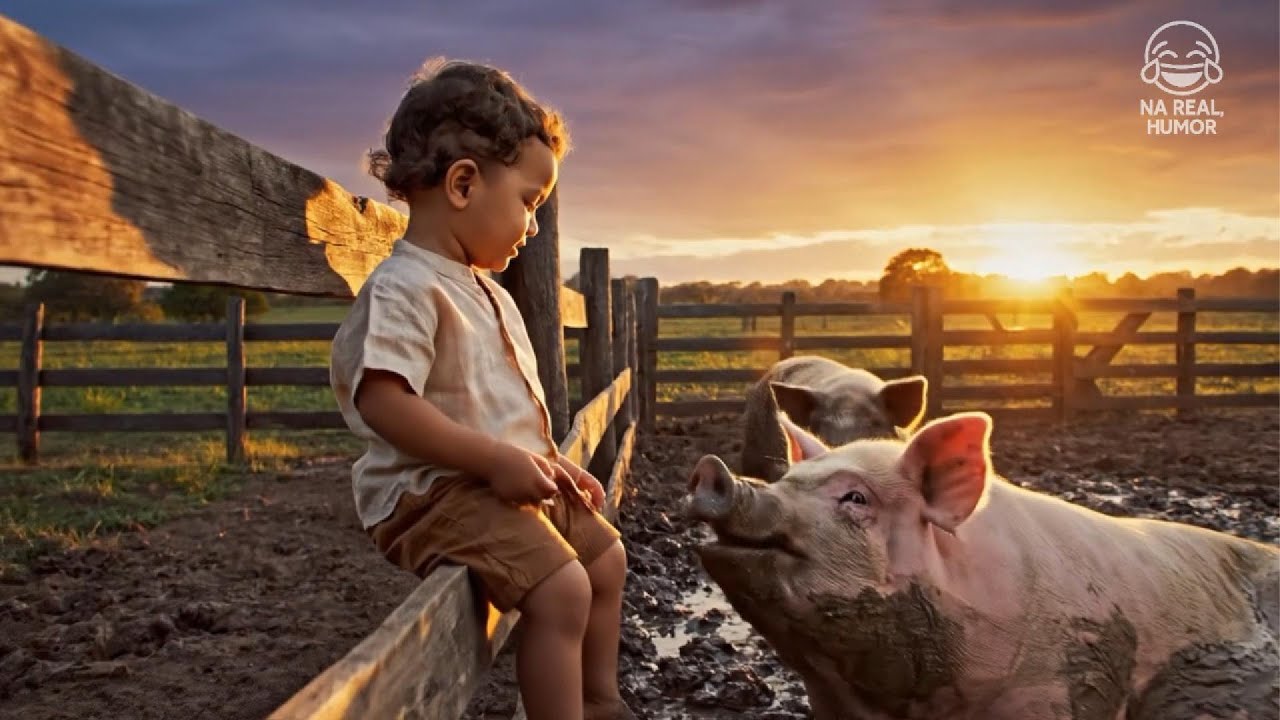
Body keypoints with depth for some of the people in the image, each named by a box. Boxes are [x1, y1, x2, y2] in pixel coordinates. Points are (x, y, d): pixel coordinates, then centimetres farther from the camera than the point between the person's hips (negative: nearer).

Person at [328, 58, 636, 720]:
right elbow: (383, 401, -28)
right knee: (561, 588, -24)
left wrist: (550, 461, 11)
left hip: (505, 479, 11)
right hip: (434, 489, -11)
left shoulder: (485, 291, 13)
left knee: (605, 553, 19)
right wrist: (497, 459, -27)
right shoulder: (405, 288, -19)